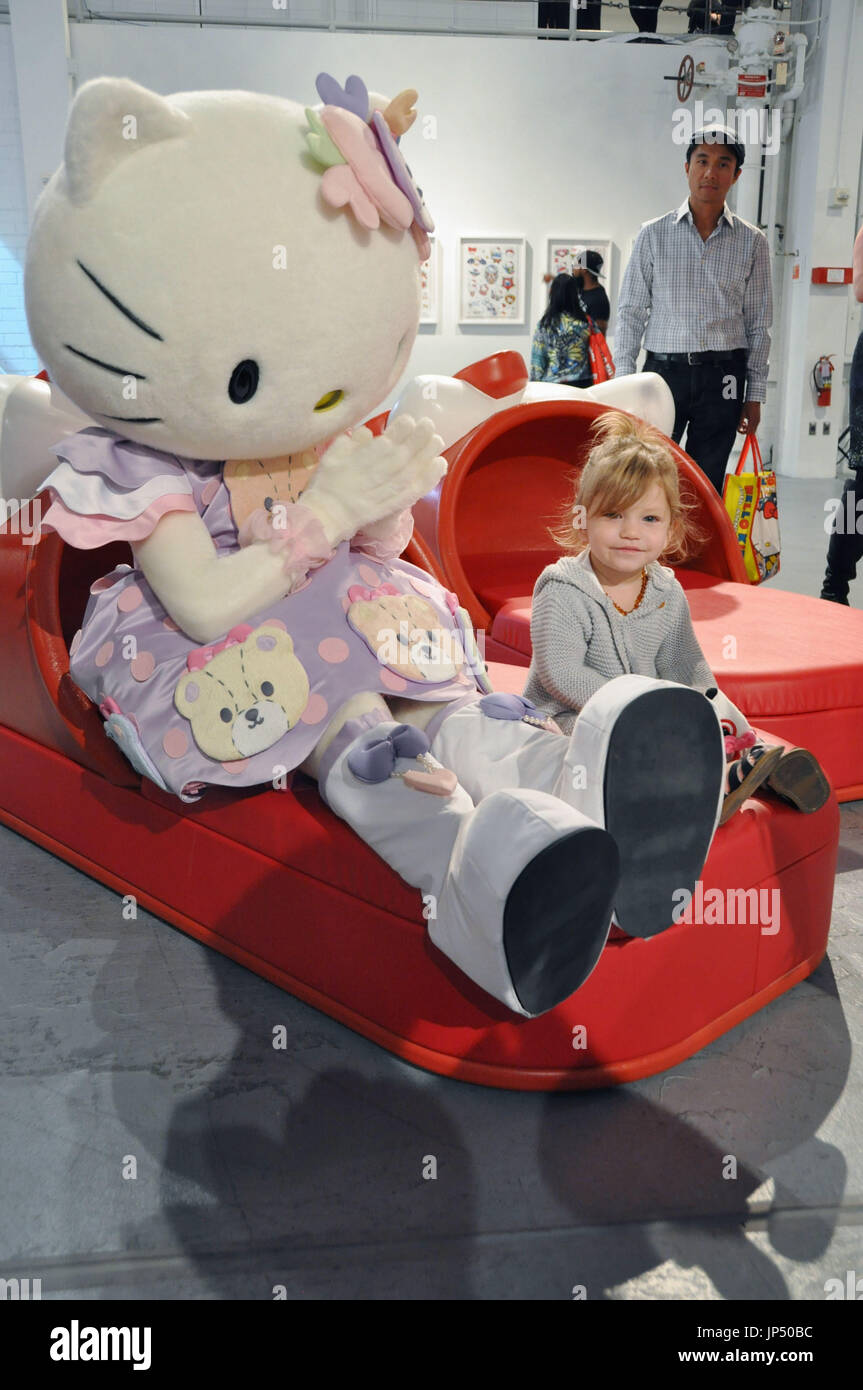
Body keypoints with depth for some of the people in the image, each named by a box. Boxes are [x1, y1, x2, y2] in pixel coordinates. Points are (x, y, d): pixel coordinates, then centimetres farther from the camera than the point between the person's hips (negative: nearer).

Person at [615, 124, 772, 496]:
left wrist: (755, 395, 5)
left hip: (723, 377, 1)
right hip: (663, 370, -1)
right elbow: (631, 312, 7)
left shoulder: (752, 242, 9)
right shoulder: (653, 235, 6)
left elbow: (759, 323, 10)